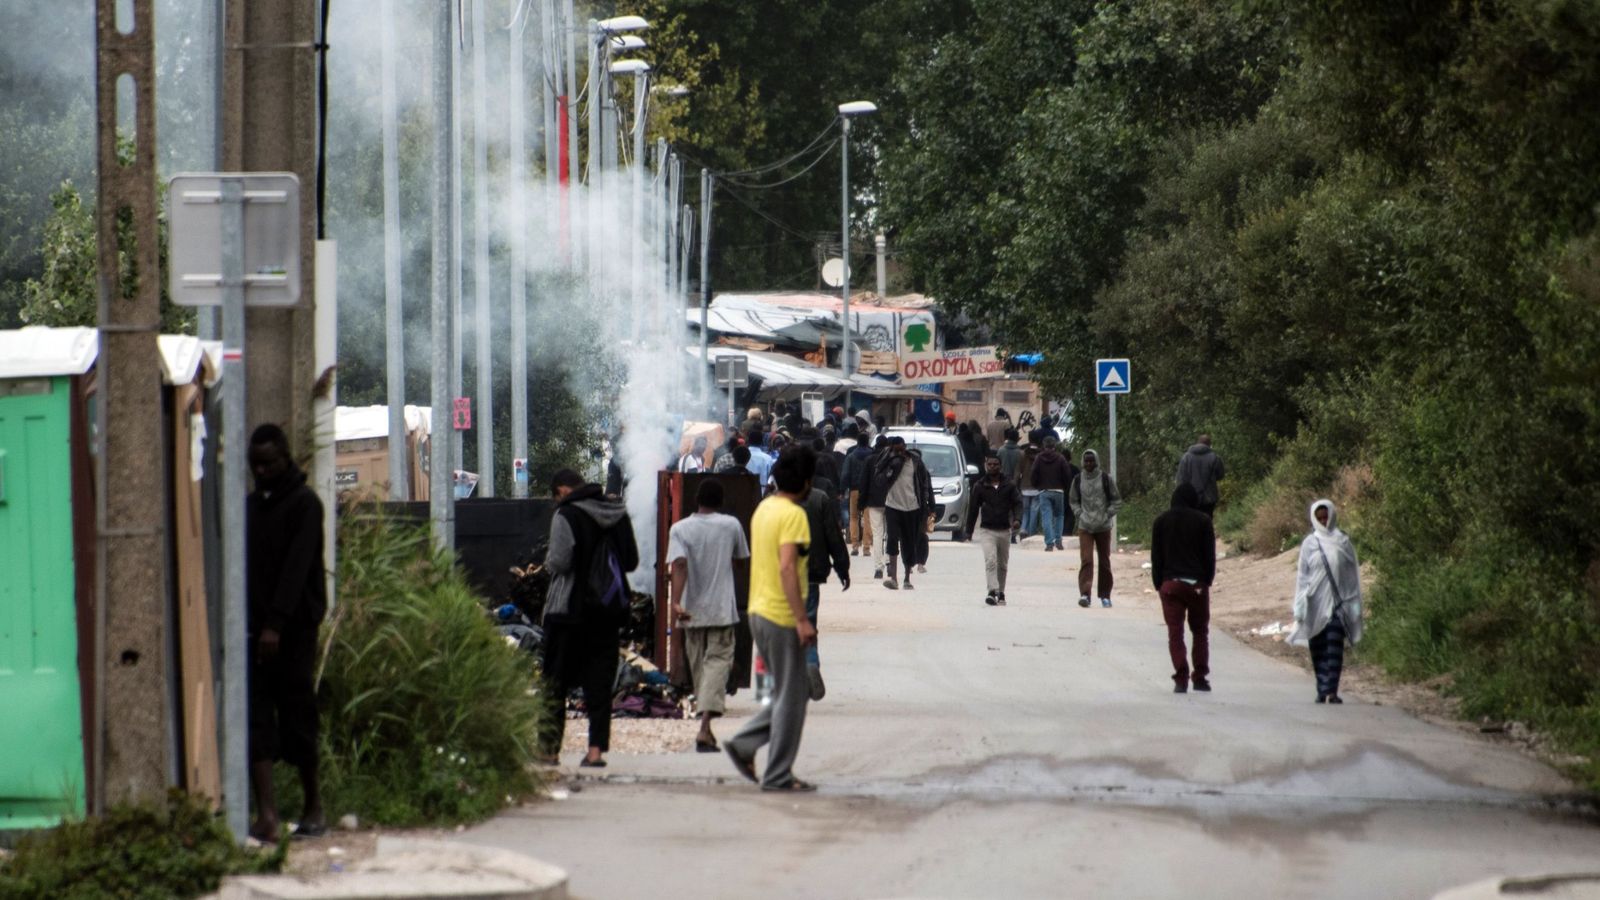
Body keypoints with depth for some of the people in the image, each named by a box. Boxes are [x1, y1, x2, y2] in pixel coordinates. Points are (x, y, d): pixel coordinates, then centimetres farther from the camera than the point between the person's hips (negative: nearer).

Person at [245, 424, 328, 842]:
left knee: (296, 717, 0)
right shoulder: (251, 505, 15)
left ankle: (313, 805, 15)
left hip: (293, 629, -6)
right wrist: (248, 621, 4)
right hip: (256, 628, 6)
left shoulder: (304, 504, -6)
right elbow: (248, 568, 14)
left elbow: (296, 568, -14)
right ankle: (266, 812, -12)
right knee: (256, 718, -5)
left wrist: (276, 624, -22)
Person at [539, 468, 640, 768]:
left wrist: (548, 562, 4)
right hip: (607, 610, 5)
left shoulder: (566, 516, -11)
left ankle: (549, 746, 4)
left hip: (569, 608, -5)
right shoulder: (618, 515, 9)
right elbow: (632, 561, 12)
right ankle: (597, 748, -2)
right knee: (600, 680, 5)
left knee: (555, 680, 4)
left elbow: (559, 561, -17)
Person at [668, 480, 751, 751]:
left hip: (692, 610, 1)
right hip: (722, 609, -1)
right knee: (718, 662, -5)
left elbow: (679, 564, -18)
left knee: (698, 666, 14)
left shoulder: (680, 529, -3)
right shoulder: (731, 525, -1)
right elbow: (742, 557, 14)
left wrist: (676, 602, -26)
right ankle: (705, 727, -23)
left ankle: (706, 728, 23)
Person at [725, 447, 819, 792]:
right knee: (790, 696, 0)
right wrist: (802, 620, -25)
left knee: (789, 693, 17)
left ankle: (744, 744, 9)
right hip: (782, 616, -9)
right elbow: (787, 568, -24)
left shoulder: (764, 508, 12)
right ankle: (778, 776, 3)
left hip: (759, 611, 9)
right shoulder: (793, 515, -16)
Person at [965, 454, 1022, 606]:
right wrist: (969, 530, 8)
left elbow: (1017, 503, 2)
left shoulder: (1009, 485, 5)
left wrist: (1017, 518, -18)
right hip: (987, 530, -2)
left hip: (1005, 530, 2)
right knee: (990, 560, -19)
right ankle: (993, 591, -27)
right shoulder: (980, 487, 3)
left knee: (1002, 564, 12)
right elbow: (973, 508, 8)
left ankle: (1001, 593, 24)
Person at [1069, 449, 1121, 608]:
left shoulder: (1105, 479, -2)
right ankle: (1084, 594, -20)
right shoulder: (1078, 479, 3)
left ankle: (1105, 595, 17)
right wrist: (1079, 515, 2)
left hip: (1103, 527, 0)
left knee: (1104, 561, 7)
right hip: (1085, 527, 0)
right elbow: (1073, 501, 16)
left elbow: (1117, 501, 5)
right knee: (1086, 560, -13)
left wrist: (1108, 515, -6)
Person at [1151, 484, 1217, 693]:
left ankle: (1181, 678, -12)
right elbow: (1210, 556, 1)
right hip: (1197, 583, 0)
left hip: (1170, 583, 0)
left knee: (1175, 632, -1)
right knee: (1200, 631, 12)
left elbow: (1156, 557, 5)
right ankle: (1200, 677, 8)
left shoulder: (1161, 521, 5)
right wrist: (1207, 581, 10)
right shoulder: (1203, 521, 0)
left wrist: (1159, 584, 8)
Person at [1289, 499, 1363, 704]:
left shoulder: (1343, 542, 5)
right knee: (1318, 650, 3)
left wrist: (1354, 606, 4)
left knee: (1334, 648, -11)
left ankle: (1331, 690, -16)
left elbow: (1352, 575, 8)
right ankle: (1322, 690, 7)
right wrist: (1300, 607, 1)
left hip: (1337, 603, -1)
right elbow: (1302, 576, 7)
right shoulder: (1309, 543, 6)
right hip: (1316, 604, 1)